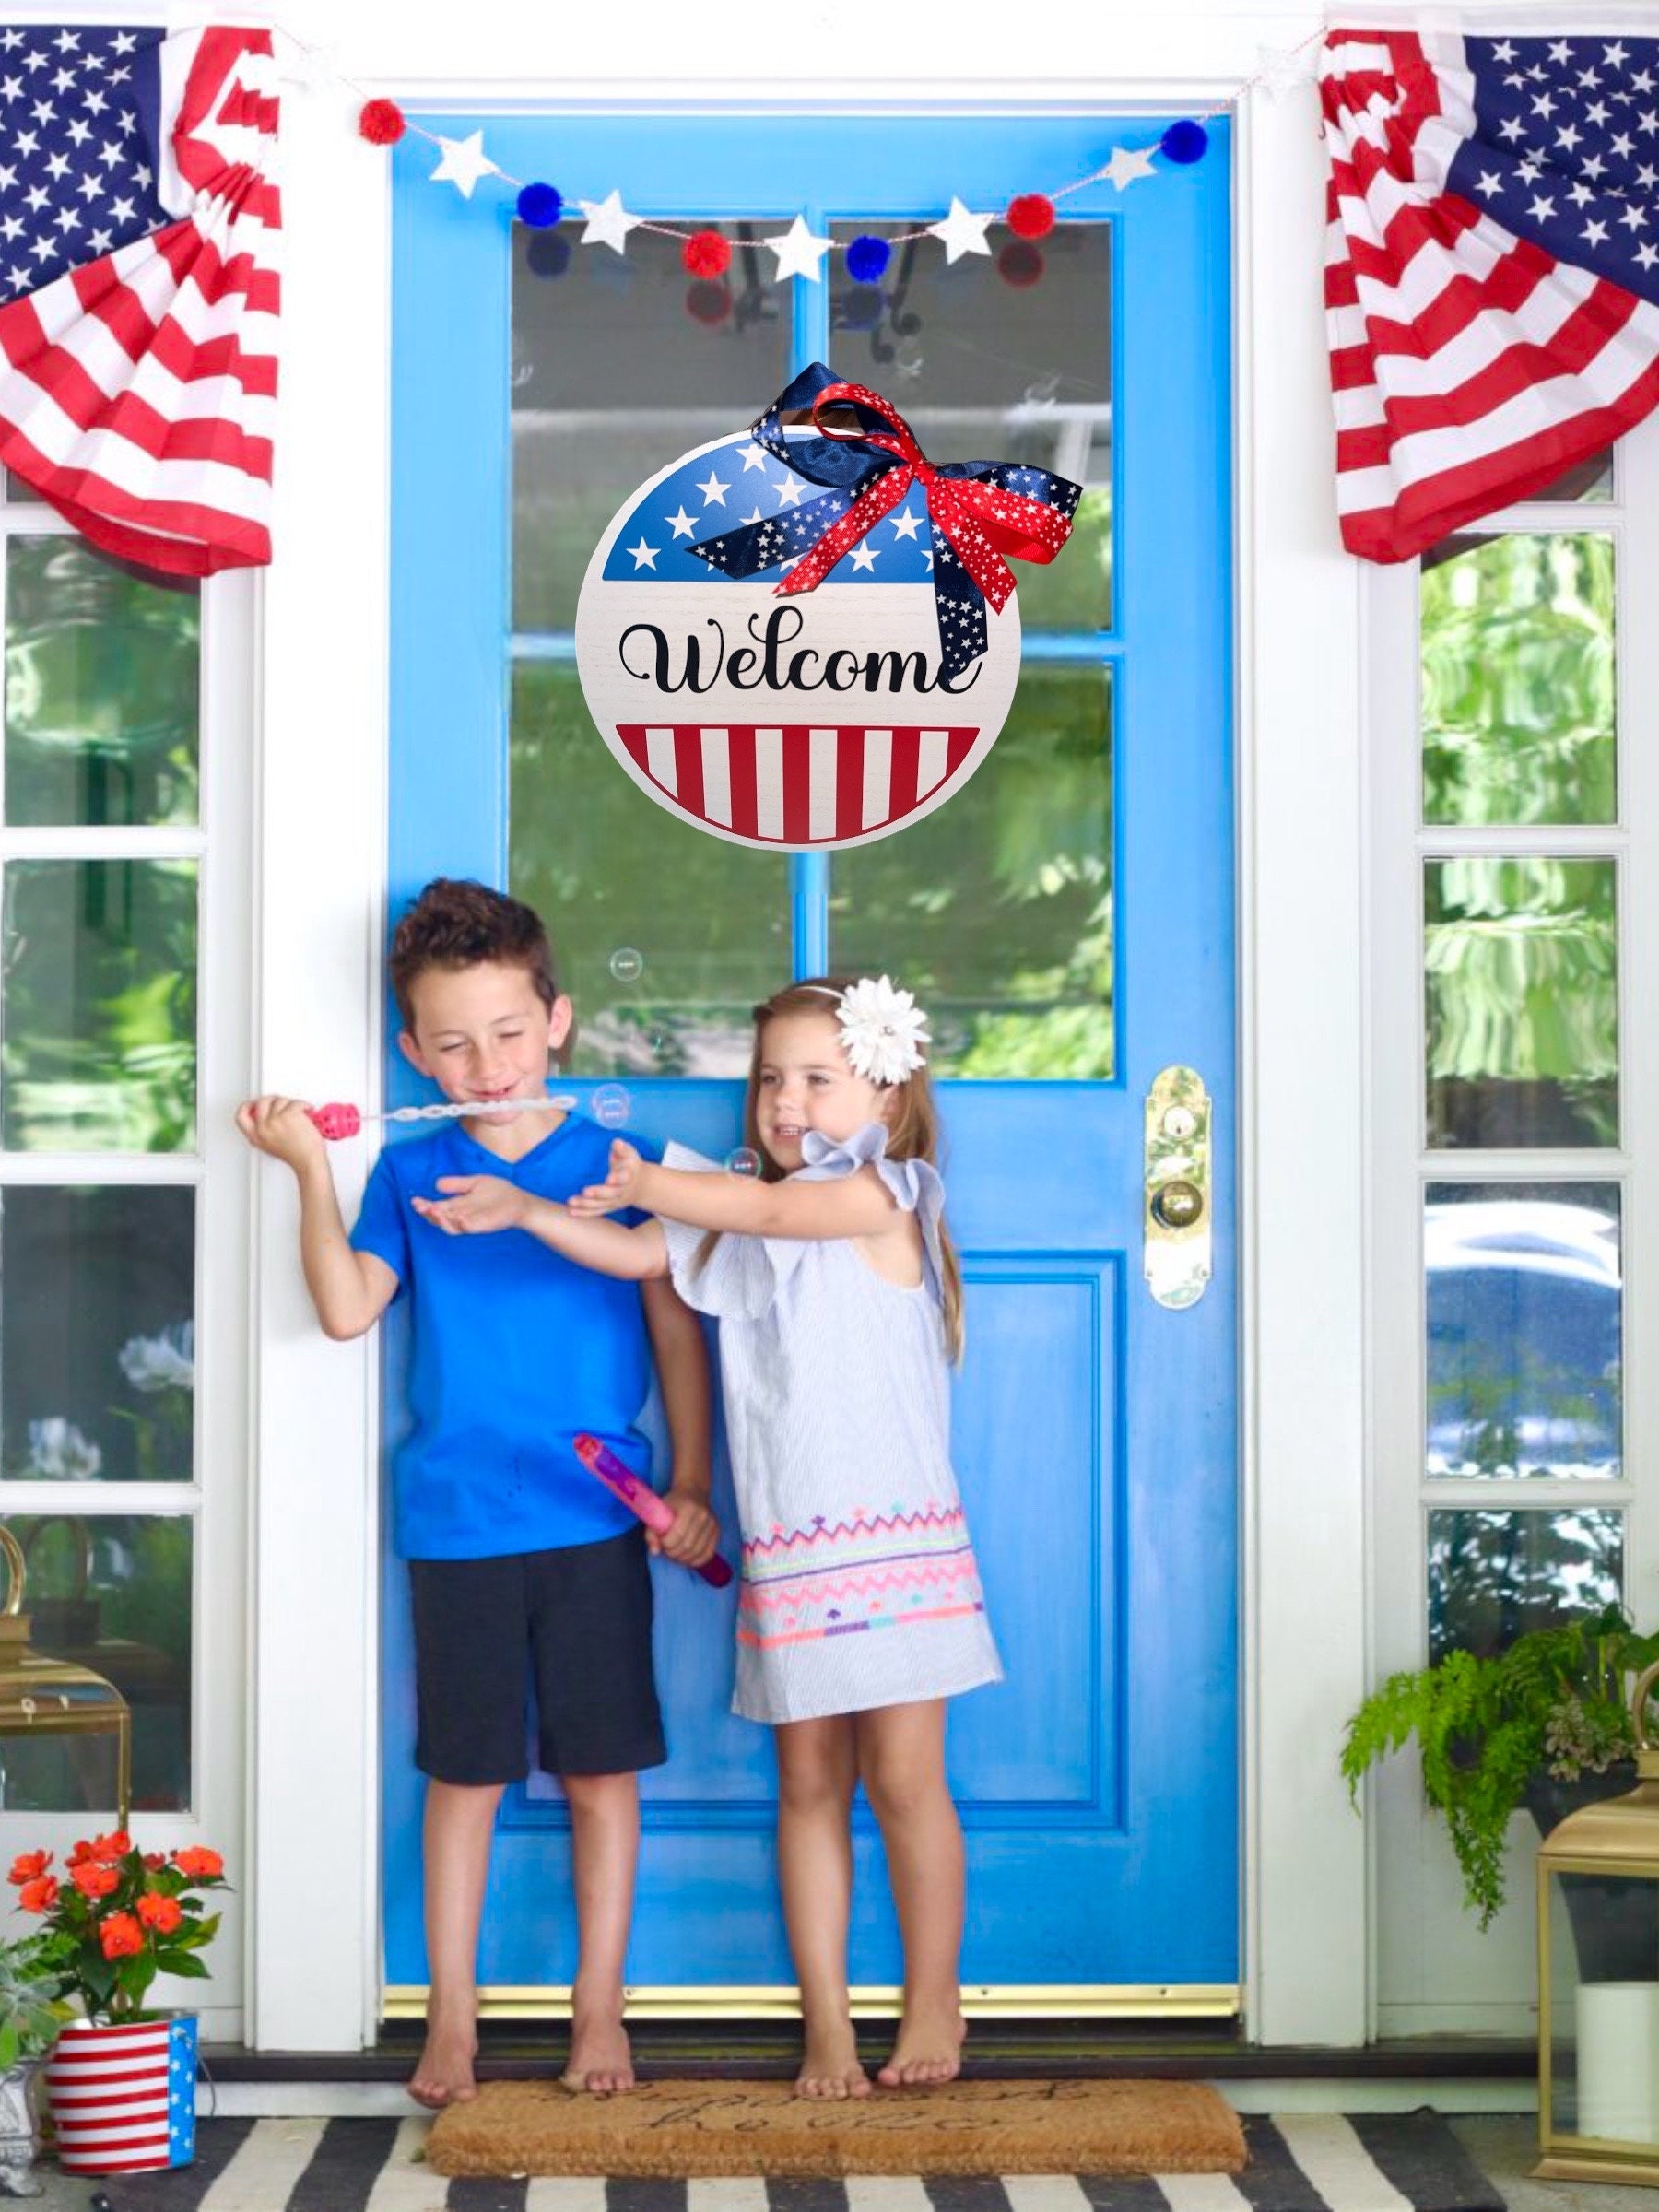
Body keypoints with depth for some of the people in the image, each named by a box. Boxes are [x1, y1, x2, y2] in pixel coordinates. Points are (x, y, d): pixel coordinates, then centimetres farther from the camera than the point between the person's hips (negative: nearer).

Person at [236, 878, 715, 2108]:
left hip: (597, 1521, -1)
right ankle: (452, 2015, 19)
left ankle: (600, 2007, 19)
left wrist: (690, 1486, 0)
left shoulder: (616, 1162, 1)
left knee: (602, 1769, 6)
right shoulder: (411, 1175, 5)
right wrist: (310, 1174, -14)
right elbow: (347, 1310, -7)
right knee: (465, 1772, 8)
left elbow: (677, 1328, 4)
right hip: (457, 1526, 1)